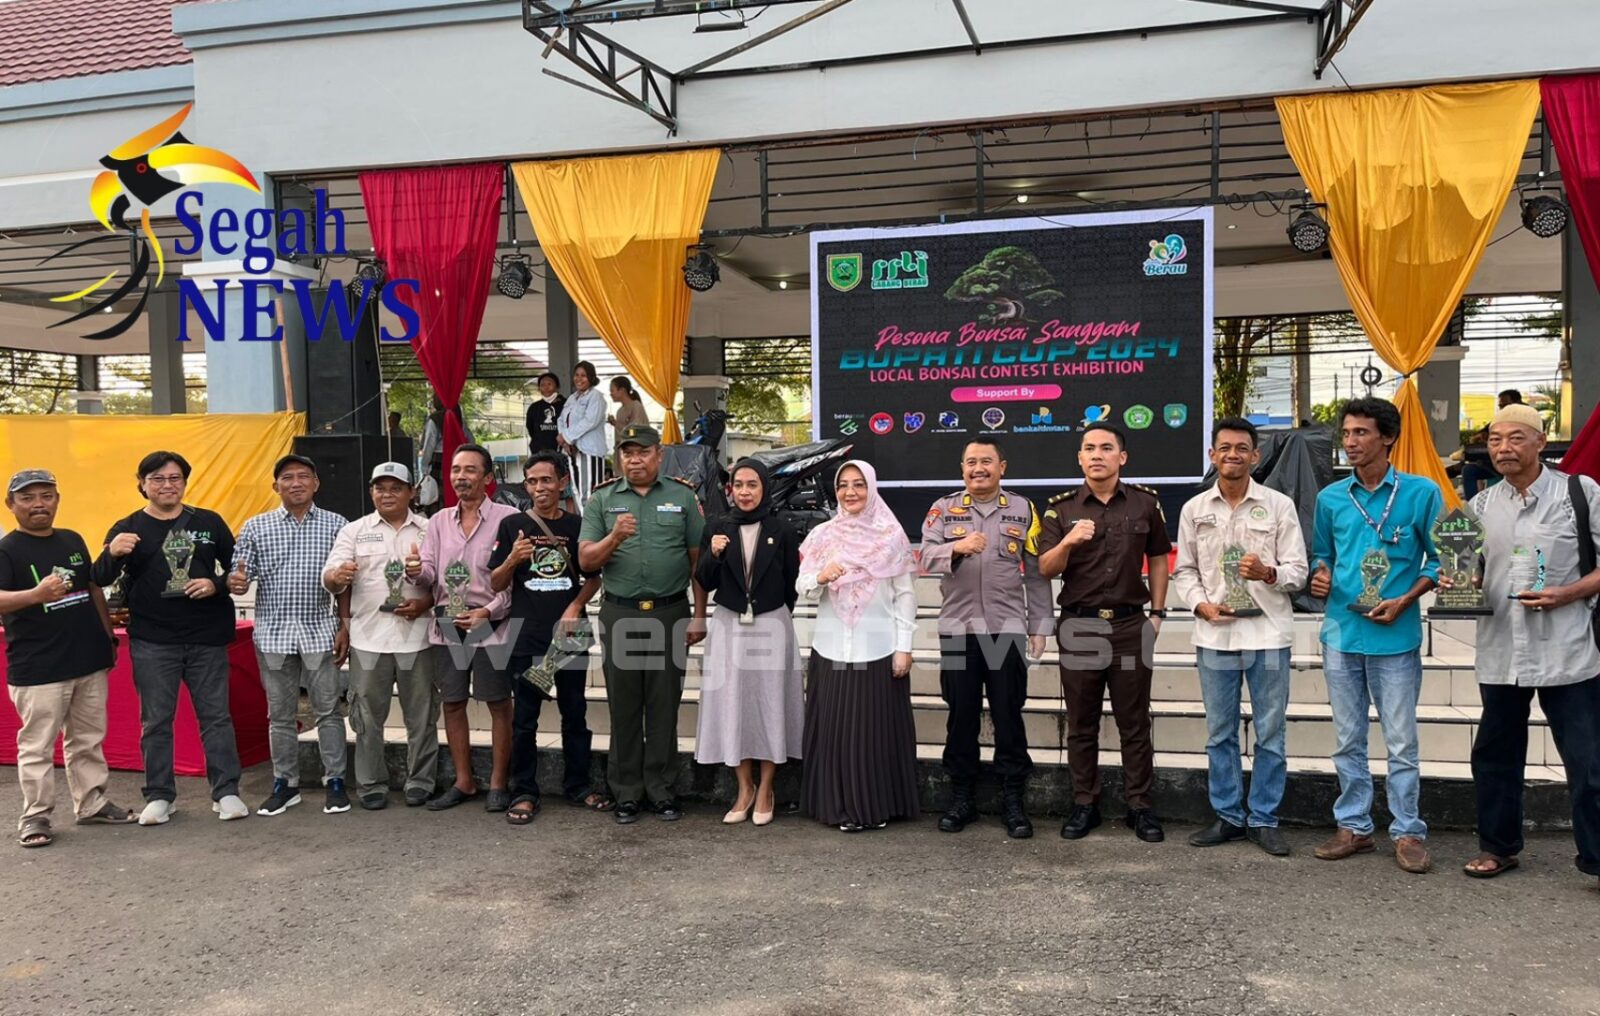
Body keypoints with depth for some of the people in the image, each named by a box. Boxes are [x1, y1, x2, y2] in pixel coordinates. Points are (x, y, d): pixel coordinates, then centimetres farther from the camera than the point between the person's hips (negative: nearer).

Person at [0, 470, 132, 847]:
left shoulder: (73, 541, 11)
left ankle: (93, 803, 26)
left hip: (90, 661, 6)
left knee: (89, 740, 15)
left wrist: (108, 635, 17)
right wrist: (36, 594, -42)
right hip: (37, 670, -6)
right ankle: (35, 816, 12)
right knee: (37, 746, 1)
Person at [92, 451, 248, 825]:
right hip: (151, 642, 0)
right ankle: (158, 795, 17)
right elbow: (100, 580, -4)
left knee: (216, 716, 4)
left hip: (207, 638, 0)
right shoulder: (128, 528, 3)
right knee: (155, 721, 7)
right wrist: (112, 553, -24)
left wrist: (216, 585, -10)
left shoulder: (210, 522, 5)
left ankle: (226, 791, 11)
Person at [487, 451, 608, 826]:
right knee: (524, 720, 4)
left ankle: (578, 785, 21)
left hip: (569, 634, 2)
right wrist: (512, 560, -18)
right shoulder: (512, 524, 0)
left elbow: (593, 577, 11)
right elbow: (496, 584, 1)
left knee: (575, 714, 10)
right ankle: (524, 793, 13)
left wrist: (576, 606, -6)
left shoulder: (577, 525, 4)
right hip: (527, 636, -1)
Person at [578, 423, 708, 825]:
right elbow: (586, 561, 0)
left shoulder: (683, 497, 5)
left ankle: (661, 788, 15)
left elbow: (698, 559, 3)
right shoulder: (601, 501, 6)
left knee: (664, 705, 5)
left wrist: (699, 615, -1)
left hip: (670, 613, -1)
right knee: (623, 706, 6)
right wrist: (614, 538, -19)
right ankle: (627, 792, 16)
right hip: (619, 614, 1)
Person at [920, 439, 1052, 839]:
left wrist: (1040, 625, 4)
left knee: (1009, 716, 4)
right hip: (958, 628, 1)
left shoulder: (1022, 510, 7)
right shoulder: (944, 509, 6)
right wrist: (957, 547, -26)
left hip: (1007, 628, 0)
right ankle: (962, 798, 19)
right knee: (961, 716, 8)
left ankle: (1013, 801, 14)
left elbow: (1037, 573, 7)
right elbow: (926, 557, -7)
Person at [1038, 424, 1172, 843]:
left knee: (1135, 722, 5)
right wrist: (1067, 542, -23)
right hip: (1078, 624, 0)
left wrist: (1158, 612, 7)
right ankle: (1084, 804, 18)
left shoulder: (1145, 502, 4)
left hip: (1131, 624, 0)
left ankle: (1139, 805, 16)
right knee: (1081, 723, 8)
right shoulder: (1061, 508, 1)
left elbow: (1158, 559, 13)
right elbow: (1046, 570, -4)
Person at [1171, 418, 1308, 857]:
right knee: (1220, 734, 10)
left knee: (1270, 734, 5)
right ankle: (1228, 816, 22)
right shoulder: (1194, 509, 6)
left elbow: (1298, 571, 0)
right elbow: (1184, 571, 10)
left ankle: (1264, 820, 17)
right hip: (1215, 635, 2)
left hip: (1268, 633, -2)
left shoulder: (1279, 505, 1)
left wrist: (1268, 572, -20)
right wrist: (1202, 605, -8)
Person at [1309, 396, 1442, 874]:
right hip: (1341, 633, 4)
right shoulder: (1331, 497, 6)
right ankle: (1354, 826, 23)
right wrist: (1320, 575, -4)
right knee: (1347, 740, 12)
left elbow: (1439, 557, 1)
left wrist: (1404, 601, -12)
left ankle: (1408, 833, 16)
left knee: (1401, 741, 3)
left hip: (1395, 636, -4)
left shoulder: (1422, 493, -4)